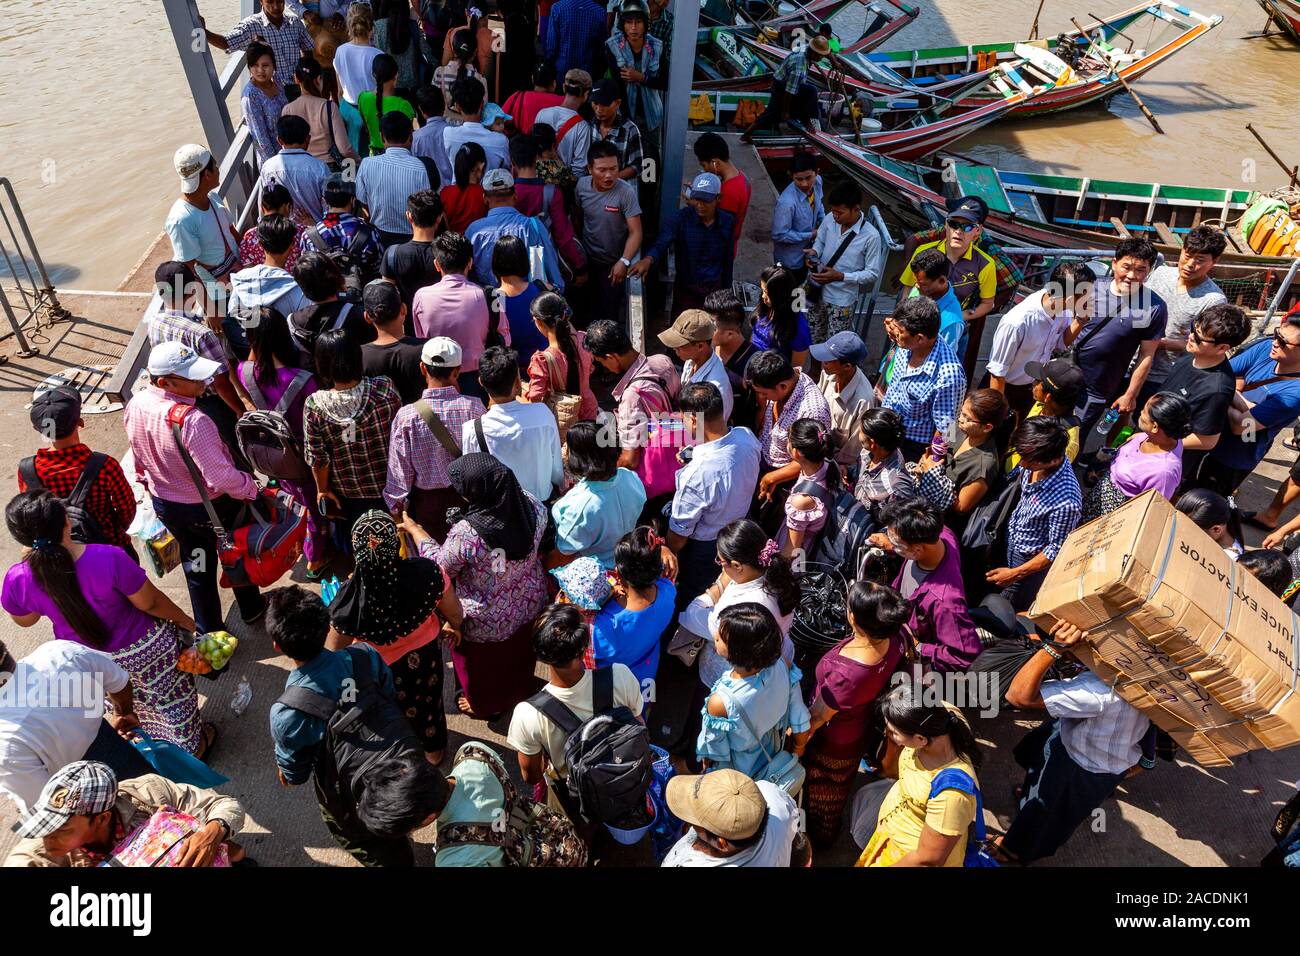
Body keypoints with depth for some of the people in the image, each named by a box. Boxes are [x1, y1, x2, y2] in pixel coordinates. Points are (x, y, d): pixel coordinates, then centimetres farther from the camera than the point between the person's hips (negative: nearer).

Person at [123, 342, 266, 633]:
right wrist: (251, 488, -17)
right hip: (211, 508, -6)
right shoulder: (192, 420, -37)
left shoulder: (134, 405, -12)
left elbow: (140, 461, 4)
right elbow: (221, 477, -35)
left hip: (166, 506, 6)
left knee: (196, 566, 25)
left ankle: (209, 633, 40)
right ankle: (251, 609, 48)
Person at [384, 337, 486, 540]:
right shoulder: (474, 407, -19)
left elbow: (400, 469, -12)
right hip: (468, 498, 1)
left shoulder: (407, 417, -20)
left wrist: (397, 508, 2)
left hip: (426, 502, -1)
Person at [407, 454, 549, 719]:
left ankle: (485, 704, 54)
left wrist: (414, 529, -4)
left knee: (482, 660, 28)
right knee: (520, 648, 34)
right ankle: (523, 685, 62)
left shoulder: (465, 534, -39)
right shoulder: (533, 506, -25)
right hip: (529, 604, 4)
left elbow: (440, 566, -18)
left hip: (487, 621, -4)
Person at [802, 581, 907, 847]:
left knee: (821, 792, 28)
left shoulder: (846, 674, -48)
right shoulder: (894, 640, -31)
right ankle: (832, 826, 69)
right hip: (861, 728, 7)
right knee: (840, 783, 38)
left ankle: (820, 836, 59)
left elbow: (816, 718, -27)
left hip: (833, 743, -7)